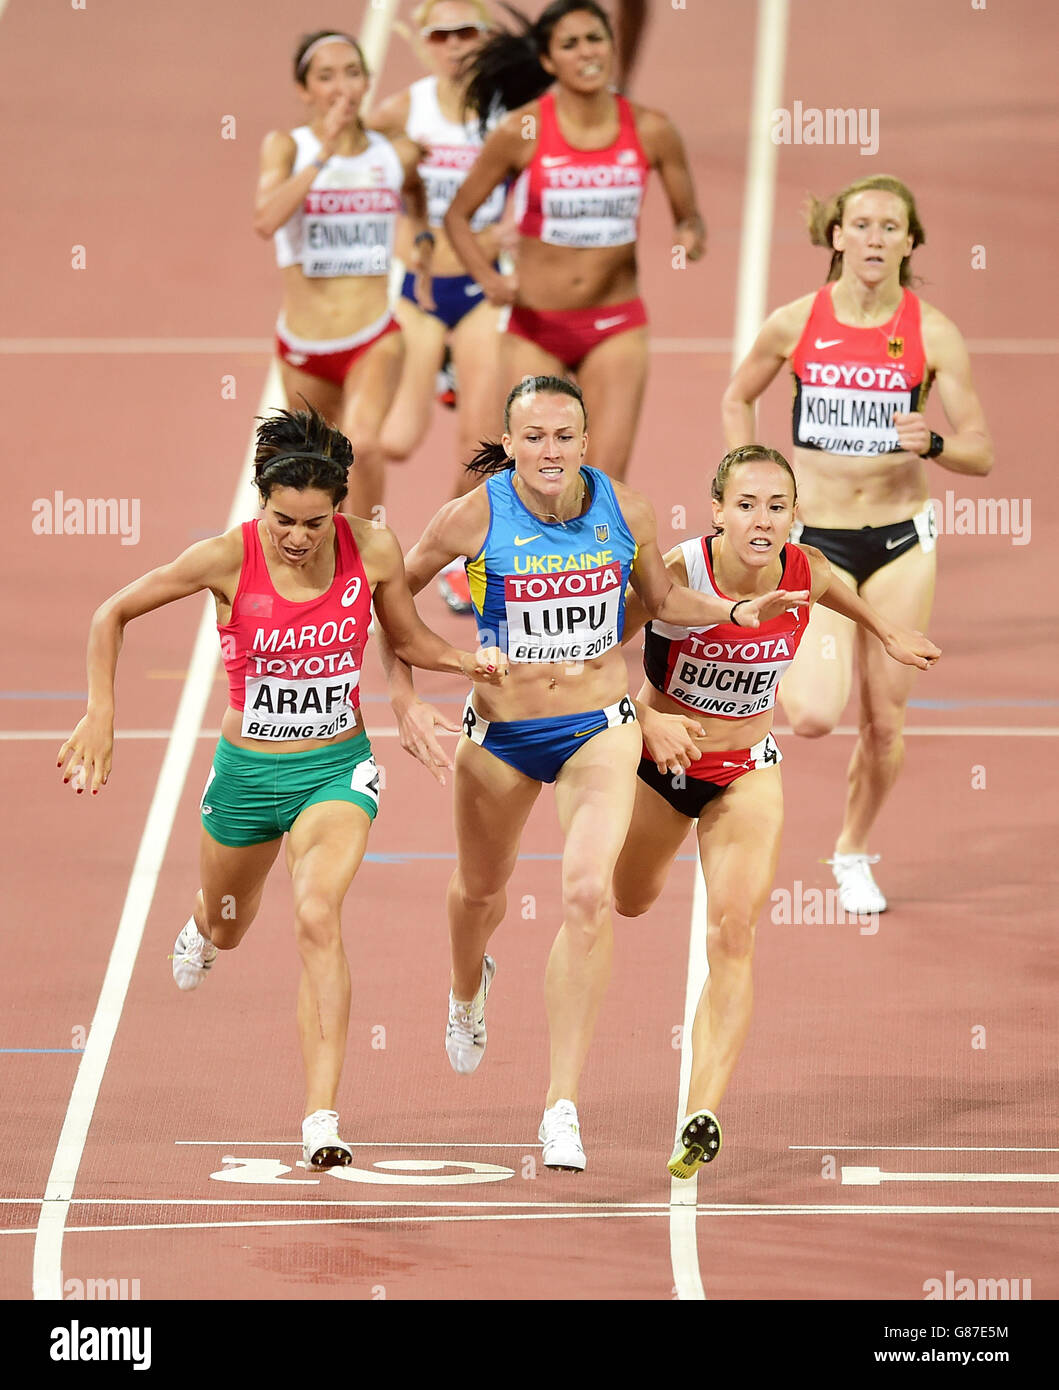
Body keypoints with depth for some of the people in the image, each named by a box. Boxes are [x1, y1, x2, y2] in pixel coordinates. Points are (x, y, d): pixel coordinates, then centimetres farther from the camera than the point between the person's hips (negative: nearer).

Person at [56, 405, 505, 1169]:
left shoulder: (372, 550, -14)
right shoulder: (228, 559, -19)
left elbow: (410, 639, 6)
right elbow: (113, 614, -6)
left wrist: (469, 660, -14)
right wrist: (100, 717, -10)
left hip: (339, 768, -1)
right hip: (248, 770, 1)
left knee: (318, 916, -25)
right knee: (227, 928, 24)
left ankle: (322, 1118, -28)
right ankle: (202, 926, 67)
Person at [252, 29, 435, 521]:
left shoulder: (396, 154, 2)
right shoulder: (286, 147, -6)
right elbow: (265, 221, -27)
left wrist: (422, 239, 12)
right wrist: (324, 154, -27)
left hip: (374, 339, 0)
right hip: (304, 349, 1)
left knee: (362, 443, -28)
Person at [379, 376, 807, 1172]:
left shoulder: (625, 511, -9)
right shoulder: (474, 518, -16)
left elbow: (664, 600, 10)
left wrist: (737, 612, -7)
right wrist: (405, 701, -7)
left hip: (598, 731, 0)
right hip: (500, 735, 0)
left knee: (588, 896, -21)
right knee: (482, 889, 22)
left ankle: (563, 1106, -19)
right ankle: (468, 988, 62)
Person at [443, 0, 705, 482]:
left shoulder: (650, 131, -3)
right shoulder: (522, 131, -8)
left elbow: (688, 216, 9)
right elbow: (458, 214, 1)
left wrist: (689, 240, -15)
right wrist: (488, 278, -15)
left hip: (615, 327, 1)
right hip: (535, 324, -1)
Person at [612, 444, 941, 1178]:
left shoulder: (806, 572, -17)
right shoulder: (675, 575, -28)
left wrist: (888, 633, 26)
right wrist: (649, 719, -32)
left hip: (748, 772, 0)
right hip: (660, 759, 0)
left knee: (733, 937, -16)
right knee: (633, 901, 26)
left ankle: (703, 1116, -21)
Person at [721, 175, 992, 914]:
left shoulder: (933, 333, -6)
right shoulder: (796, 323, -6)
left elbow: (980, 452, -4)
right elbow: (737, 399, 13)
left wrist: (933, 443, -25)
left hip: (901, 535, 1)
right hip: (816, 537, -1)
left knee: (886, 721, 5)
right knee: (815, 716, -17)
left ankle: (854, 853, 29)